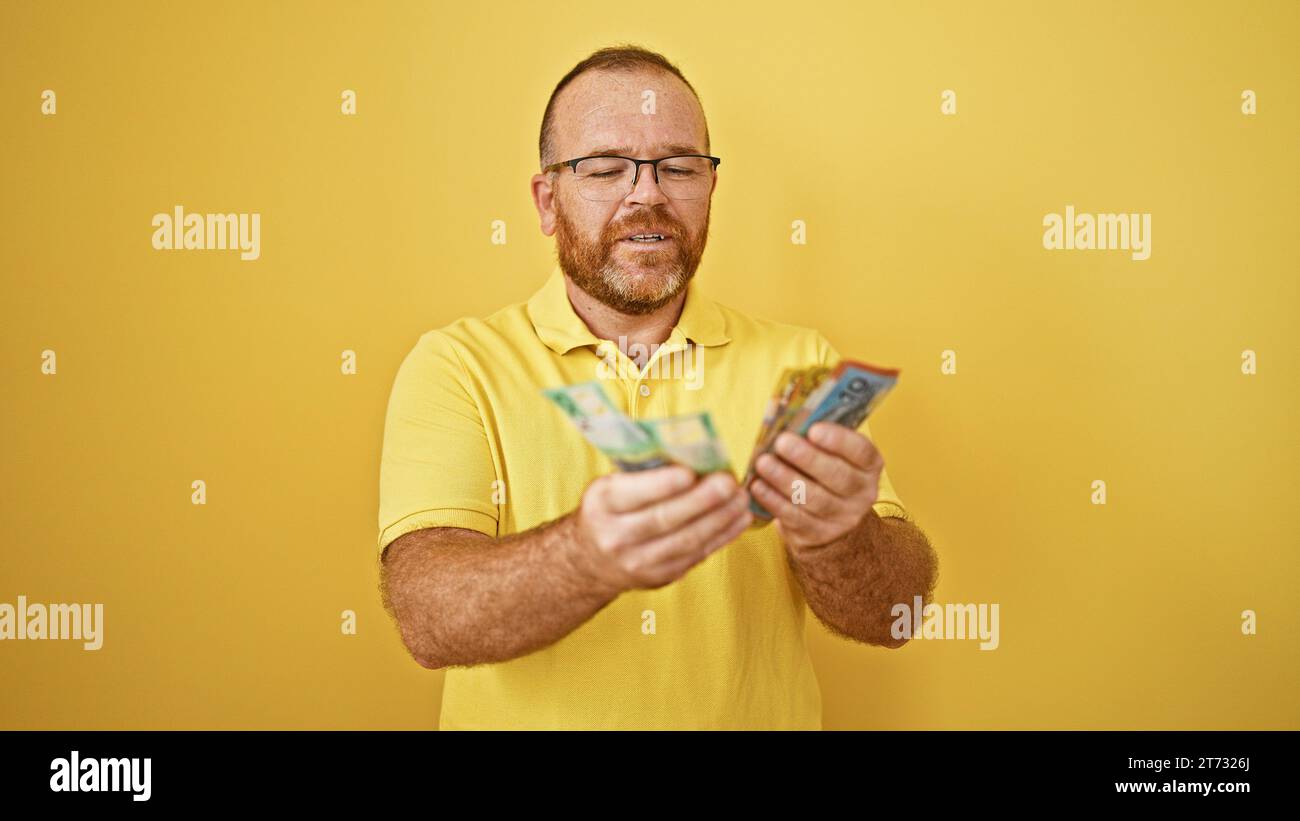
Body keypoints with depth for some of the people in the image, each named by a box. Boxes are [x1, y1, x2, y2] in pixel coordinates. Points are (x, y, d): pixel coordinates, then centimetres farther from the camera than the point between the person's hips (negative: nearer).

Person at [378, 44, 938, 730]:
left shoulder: (800, 364, 2)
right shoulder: (453, 366, -3)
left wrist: (832, 537, -25)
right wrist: (590, 556, -32)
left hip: (757, 714, 1)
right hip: (528, 717, -1)